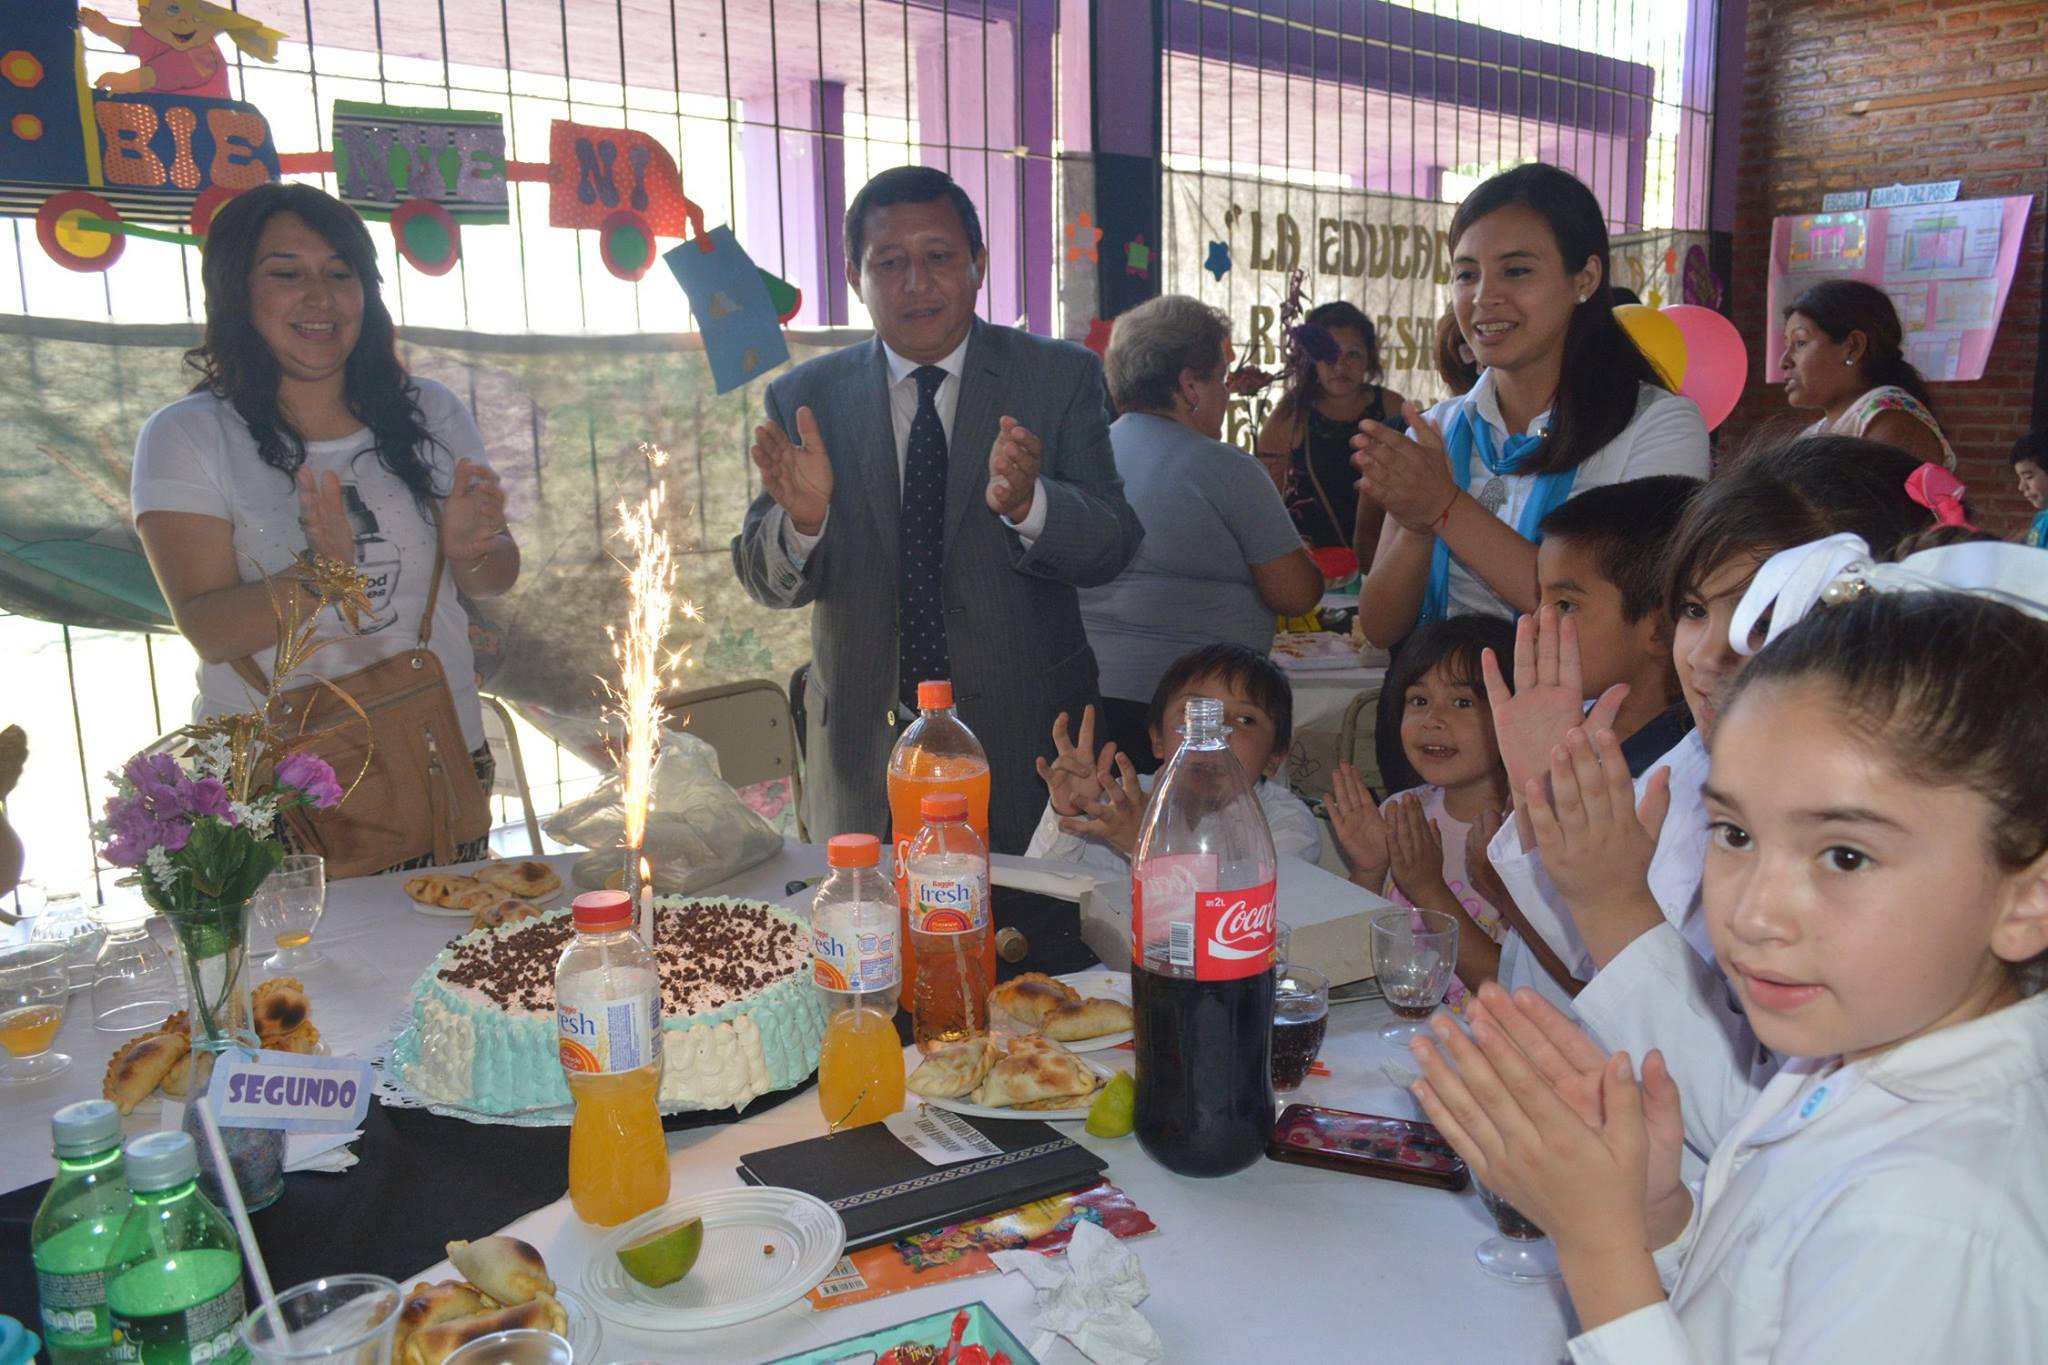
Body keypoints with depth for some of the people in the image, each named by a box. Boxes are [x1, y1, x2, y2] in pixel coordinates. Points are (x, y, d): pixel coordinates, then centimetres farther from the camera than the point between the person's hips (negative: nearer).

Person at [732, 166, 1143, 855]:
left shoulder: (1061, 376, -1)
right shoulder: (804, 398, 2)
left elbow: (1114, 547, -8)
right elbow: (762, 581, 0)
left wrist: (1025, 502, -28)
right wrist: (803, 520, -22)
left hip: (1027, 745, 0)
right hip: (864, 750, 1)